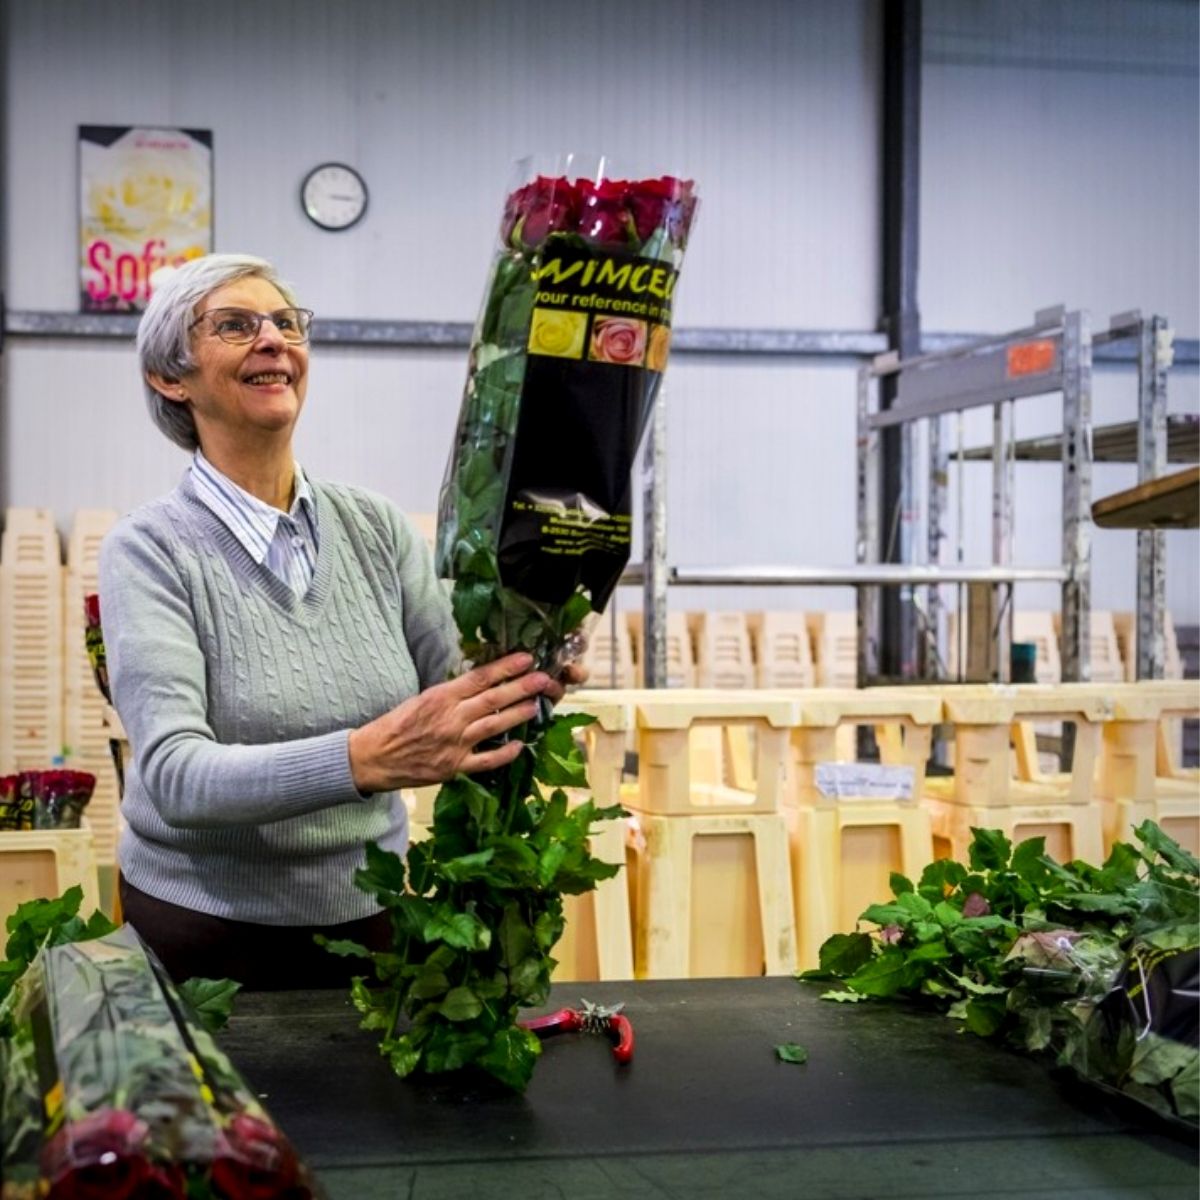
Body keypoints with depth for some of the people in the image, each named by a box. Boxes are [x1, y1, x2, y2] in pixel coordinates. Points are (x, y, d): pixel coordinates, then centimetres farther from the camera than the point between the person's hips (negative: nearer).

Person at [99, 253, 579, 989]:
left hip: (370, 918, 4)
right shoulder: (151, 550, -12)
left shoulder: (377, 528, 0)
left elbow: (462, 692, -4)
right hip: (206, 936, -3)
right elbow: (175, 775, -23)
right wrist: (364, 758, -39)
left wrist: (523, 680, -27)